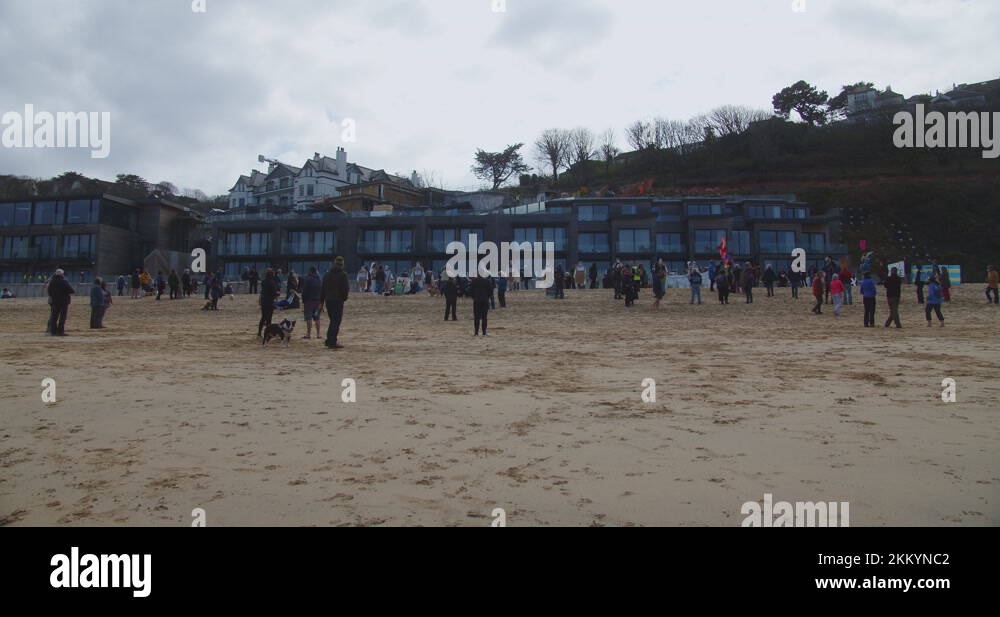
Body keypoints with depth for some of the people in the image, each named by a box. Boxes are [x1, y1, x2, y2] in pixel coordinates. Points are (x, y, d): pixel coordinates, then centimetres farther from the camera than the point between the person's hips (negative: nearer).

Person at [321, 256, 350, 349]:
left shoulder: (327, 274, 12)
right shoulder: (343, 274, -7)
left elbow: (323, 289, 13)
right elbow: (345, 288, -12)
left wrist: (321, 301, 17)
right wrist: (345, 297, 4)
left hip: (328, 300, 6)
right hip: (338, 301, -6)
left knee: (333, 321, 18)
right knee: (336, 322, -3)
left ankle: (329, 341, 20)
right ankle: (332, 342, -6)